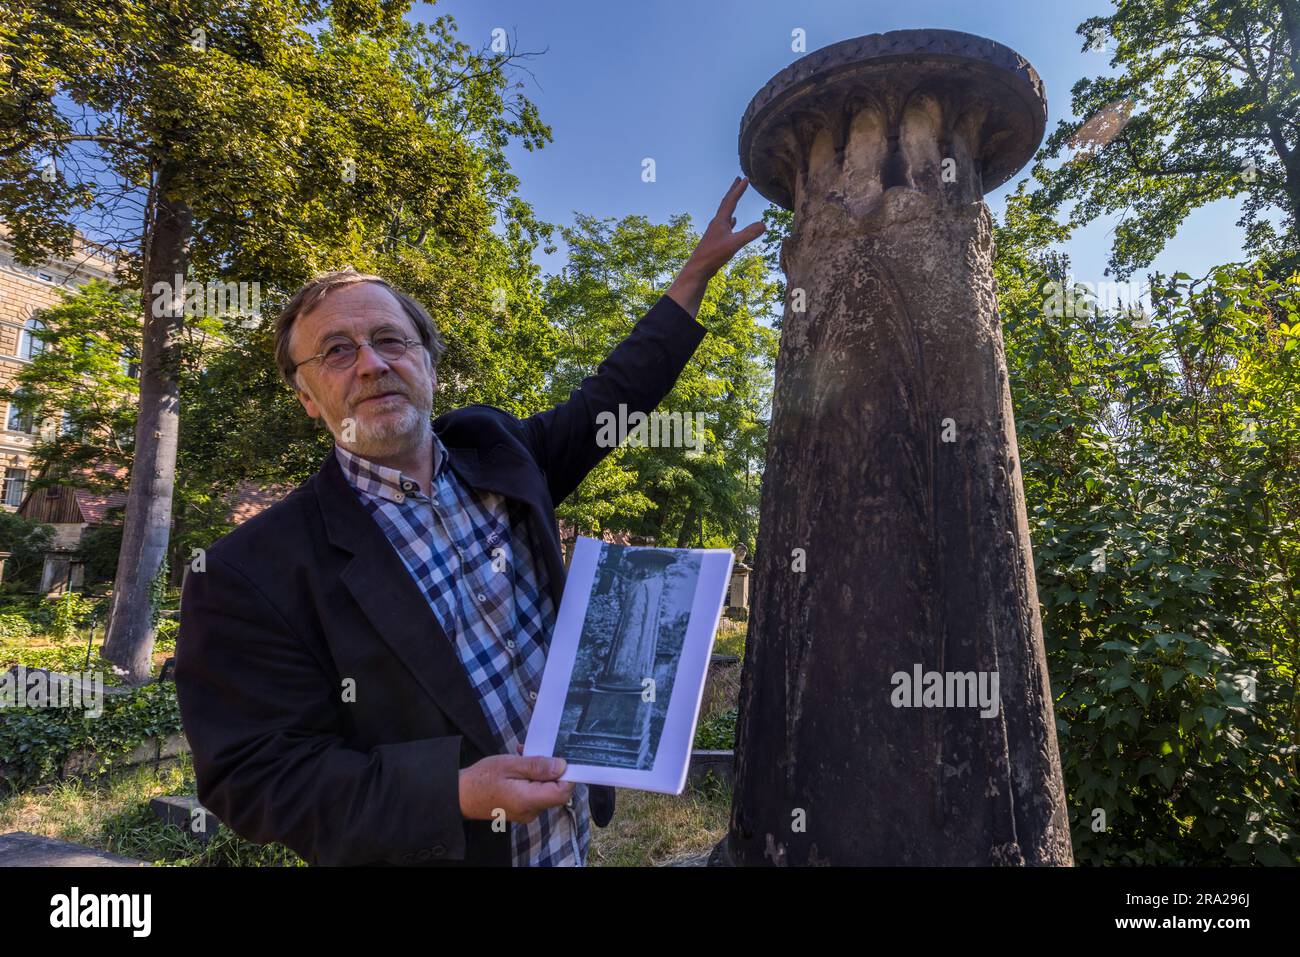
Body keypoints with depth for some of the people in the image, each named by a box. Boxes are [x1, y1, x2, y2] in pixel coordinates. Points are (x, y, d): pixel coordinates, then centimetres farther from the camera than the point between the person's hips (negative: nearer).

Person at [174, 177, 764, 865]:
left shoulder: (494, 452, -4)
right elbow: (258, 778, -16)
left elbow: (611, 396, 8)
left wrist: (698, 268, 10)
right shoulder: (251, 574, -17)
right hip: (443, 850, -5)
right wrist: (455, 793, -27)